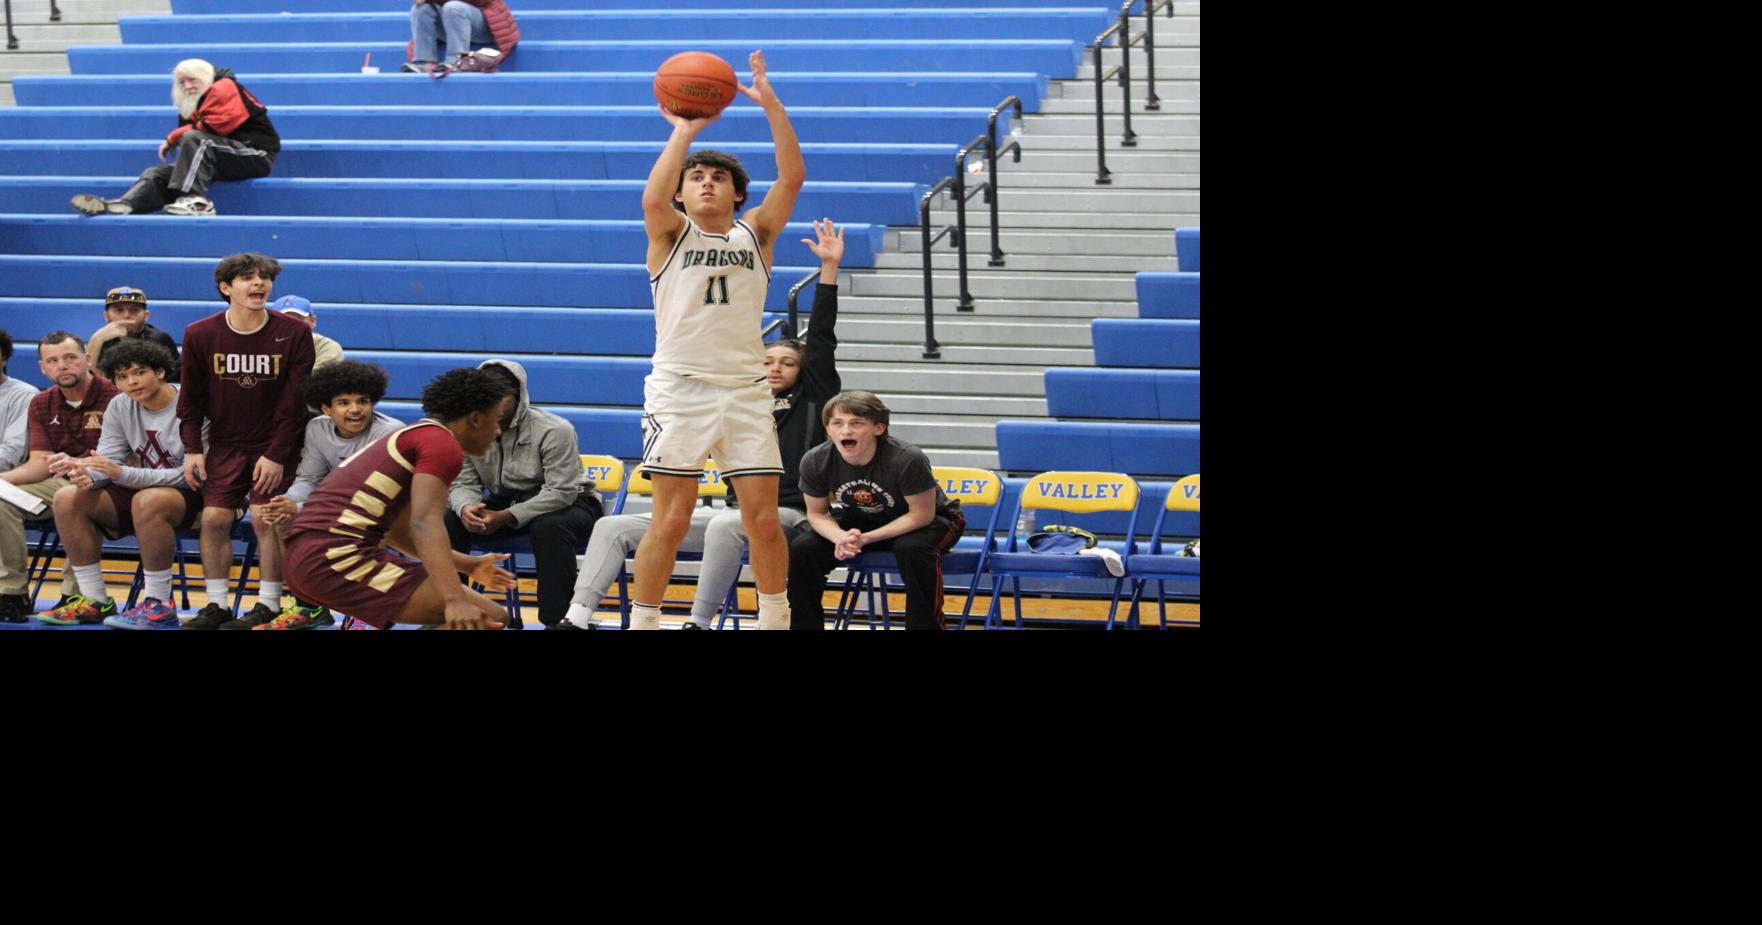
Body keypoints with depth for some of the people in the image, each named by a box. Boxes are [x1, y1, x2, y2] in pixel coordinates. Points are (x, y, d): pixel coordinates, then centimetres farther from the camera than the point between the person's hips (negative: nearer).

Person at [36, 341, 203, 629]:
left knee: (147, 501, -39)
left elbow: (190, 474, -24)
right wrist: (87, 474, -26)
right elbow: (107, 459, 0)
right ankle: (95, 601, -7)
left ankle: (159, 605, -29)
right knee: (68, 499, -10)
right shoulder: (119, 408, 4)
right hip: (140, 490, 7)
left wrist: (122, 473, -31)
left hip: (195, 497, -7)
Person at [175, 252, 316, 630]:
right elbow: (191, 398, 4)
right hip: (225, 443, 3)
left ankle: (269, 606, -4)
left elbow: (295, 401, -10)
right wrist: (192, 449, -4)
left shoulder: (293, 333, -12)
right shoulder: (200, 335, -6)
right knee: (214, 517, -7)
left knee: (265, 517, -14)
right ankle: (216, 606, 4)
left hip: (276, 445, -2)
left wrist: (277, 455, -14)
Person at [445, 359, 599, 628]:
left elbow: (561, 493, -27)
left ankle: (556, 619, -30)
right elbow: (463, 483, -3)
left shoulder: (554, 431, -23)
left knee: (549, 527, -40)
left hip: (567, 503, -5)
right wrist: (465, 508, -31)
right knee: (449, 522, -17)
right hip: (504, 502, 5)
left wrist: (507, 517, -35)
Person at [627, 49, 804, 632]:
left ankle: (775, 621, 16)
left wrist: (770, 104, -6)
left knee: (764, 520, 1)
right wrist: (684, 133, -11)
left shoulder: (754, 233, 13)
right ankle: (641, 624, 6)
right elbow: (652, 198, -15)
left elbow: (792, 177, 0)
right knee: (671, 520, -4)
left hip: (746, 388, 2)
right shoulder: (671, 233, 8)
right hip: (680, 387, -2)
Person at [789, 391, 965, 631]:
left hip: (925, 521, -4)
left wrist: (865, 539, -31)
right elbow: (817, 513, -5)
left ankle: (926, 625, -22)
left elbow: (921, 514, -23)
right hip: (858, 520, 4)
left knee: (911, 548, -38)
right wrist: (841, 538, -29)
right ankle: (804, 625, 3)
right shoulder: (814, 462, -21)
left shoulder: (907, 459, -34)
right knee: (802, 548, -16)